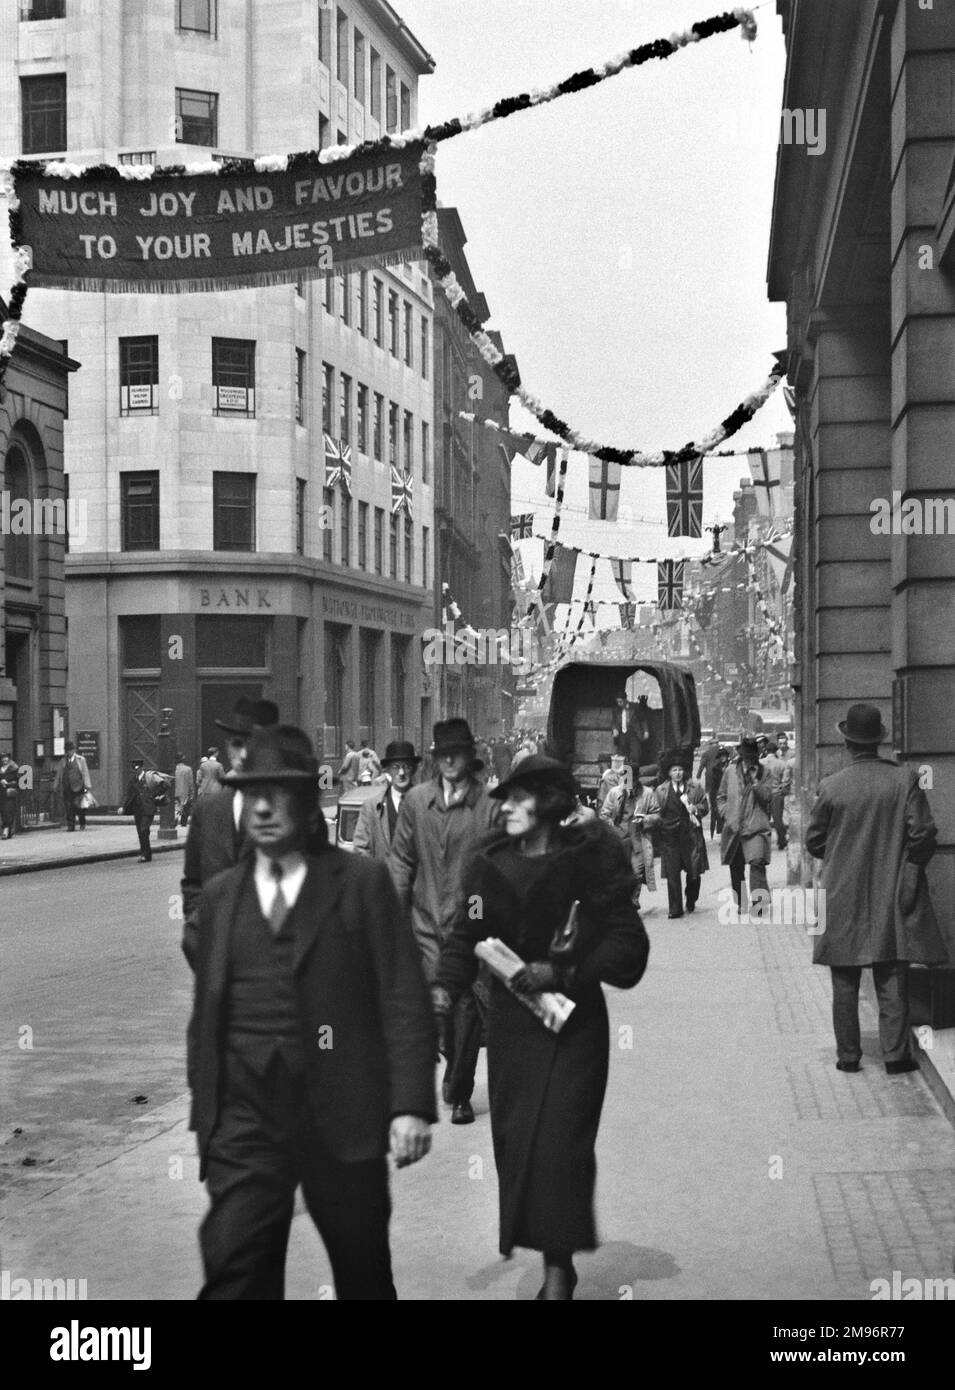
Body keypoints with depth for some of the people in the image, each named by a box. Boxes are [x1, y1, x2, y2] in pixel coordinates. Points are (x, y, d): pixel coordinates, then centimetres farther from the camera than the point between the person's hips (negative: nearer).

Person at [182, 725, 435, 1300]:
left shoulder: (363, 881, -1)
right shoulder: (220, 896, 10)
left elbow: (404, 999, -6)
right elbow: (205, 1015, 14)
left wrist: (411, 1104, -14)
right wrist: (204, 1116, 12)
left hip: (342, 1117, -2)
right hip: (244, 1120, 2)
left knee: (364, 1274, 13)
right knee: (232, 1275, -6)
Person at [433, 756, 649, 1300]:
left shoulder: (591, 860, -10)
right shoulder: (492, 864, 2)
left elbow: (627, 944, -10)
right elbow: (467, 937, 2)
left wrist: (562, 973, -18)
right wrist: (446, 986, -16)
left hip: (573, 1019, -4)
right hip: (511, 1020, 4)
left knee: (560, 1143, -8)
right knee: (513, 1138, 5)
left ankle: (559, 1268, 4)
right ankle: (537, 1243, 20)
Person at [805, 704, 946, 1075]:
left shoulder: (831, 787, -8)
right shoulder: (905, 780, -8)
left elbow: (814, 841, 1)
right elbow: (923, 833, -8)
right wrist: (908, 864, 10)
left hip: (843, 898, 0)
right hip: (893, 895, 0)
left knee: (845, 984, 9)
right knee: (892, 981, 6)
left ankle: (848, 1054, 13)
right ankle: (895, 1054, 4)